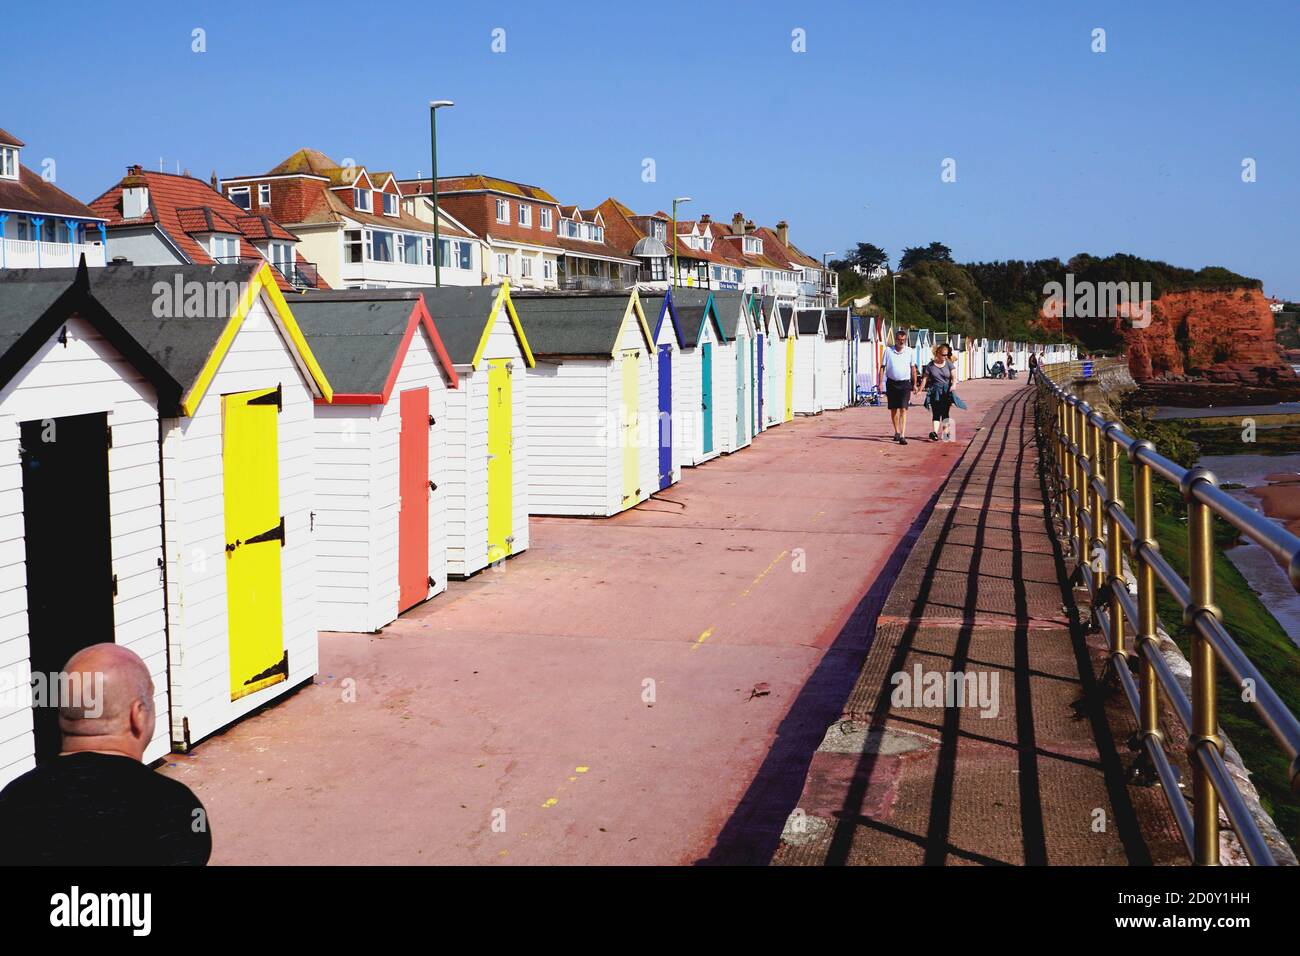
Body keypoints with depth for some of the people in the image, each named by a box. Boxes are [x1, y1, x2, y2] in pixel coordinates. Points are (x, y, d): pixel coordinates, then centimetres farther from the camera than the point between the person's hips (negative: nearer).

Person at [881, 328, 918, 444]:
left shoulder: (910, 351, 1)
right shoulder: (888, 351, 0)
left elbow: (913, 368, 7)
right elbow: (882, 367, 3)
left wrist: (914, 384, 5)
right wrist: (881, 382, -5)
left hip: (905, 383, -1)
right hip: (891, 383, 1)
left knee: (903, 409, -10)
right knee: (893, 409, 10)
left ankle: (903, 436, -14)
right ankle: (897, 432, 28)